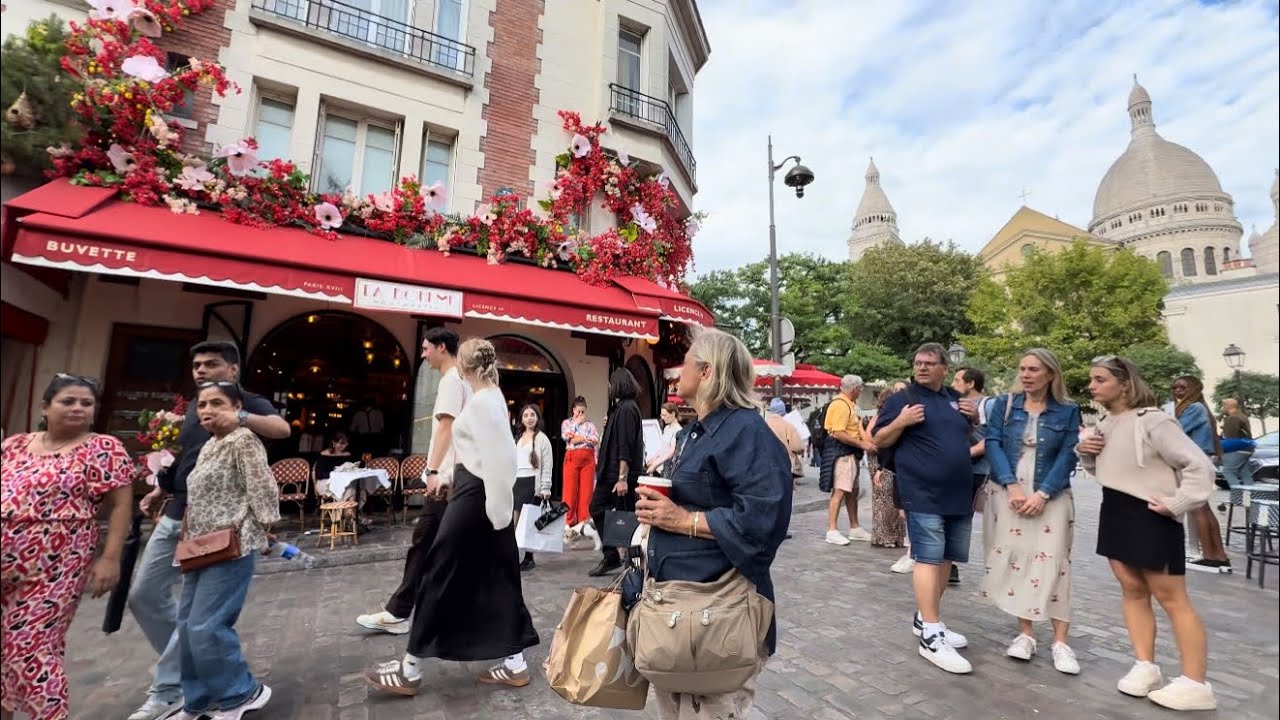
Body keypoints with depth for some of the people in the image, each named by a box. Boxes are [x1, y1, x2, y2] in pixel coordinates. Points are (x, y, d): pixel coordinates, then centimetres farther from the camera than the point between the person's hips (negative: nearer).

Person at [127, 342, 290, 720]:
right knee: (144, 595, 14)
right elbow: (183, 457, 24)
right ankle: (181, 663, 31)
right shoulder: (191, 408, 14)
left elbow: (282, 429, -29)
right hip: (176, 515, 8)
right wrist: (161, 489, 10)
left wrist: (241, 418, -46)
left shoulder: (248, 403, -9)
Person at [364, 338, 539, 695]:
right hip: (480, 494, 10)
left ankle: (411, 670, 19)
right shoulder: (491, 398, 14)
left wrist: (500, 512, -21)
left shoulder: (483, 402, -18)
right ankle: (515, 663, 22)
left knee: (442, 575, 3)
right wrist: (451, 476, 23)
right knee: (495, 578, 13)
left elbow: (500, 458, -24)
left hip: (476, 498, -10)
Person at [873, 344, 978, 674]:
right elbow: (879, 441, -3)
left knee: (946, 558, 12)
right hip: (923, 496, -7)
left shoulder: (956, 399, 15)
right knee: (928, 559, -7)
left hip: (959, 494, 7)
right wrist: (901, 421, -20)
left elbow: (968, 436, 26)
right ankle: (931, 637, -3)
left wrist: (975, 416, 6)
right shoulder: (901, 399, -3)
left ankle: (925, 619, 26)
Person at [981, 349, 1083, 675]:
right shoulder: (1004, 404, 4)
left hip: (1051, 496, -1)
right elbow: (992, 444, -4)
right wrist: (1012, 485, -15)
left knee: (1052, 562, -3)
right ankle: (1025, 634, 14)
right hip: (1007, 492, 1)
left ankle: (1060, 642, 7)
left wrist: (1042, 493, -15)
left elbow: (1068, 456, -5)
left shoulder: (1068, 411, 2)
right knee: (1013, 559, 3)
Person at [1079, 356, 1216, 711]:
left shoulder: (1152, 422, -16)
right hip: (1115, 512, 8)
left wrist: (1175, 504, -17)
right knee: (1132, 589, 12)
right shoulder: (1105, 424, 7)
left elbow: (1200, 466, -15)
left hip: (1150, 517, -8)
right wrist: (1084, 452, -1)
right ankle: (1146, 666, 22)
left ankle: (1196, 684, 13)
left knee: (1171, 597, 2)